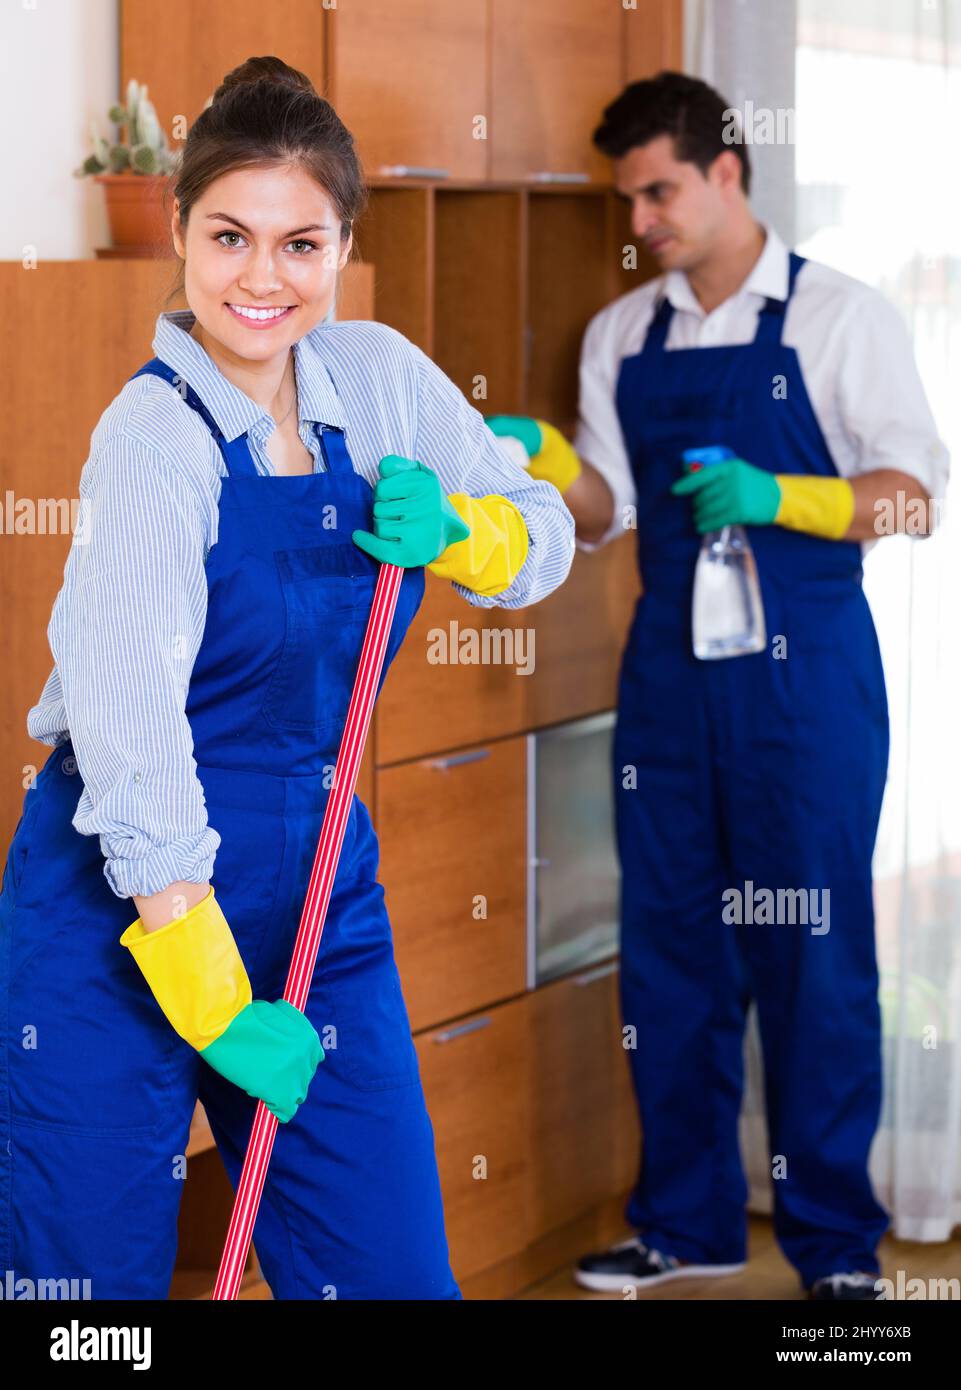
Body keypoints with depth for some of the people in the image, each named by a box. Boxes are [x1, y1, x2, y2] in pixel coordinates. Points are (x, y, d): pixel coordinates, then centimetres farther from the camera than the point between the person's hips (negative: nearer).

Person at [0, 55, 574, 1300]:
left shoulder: (379, 377, 2)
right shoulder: (153, 433, -16)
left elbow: (542, 542, 13)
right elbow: (130, 732, -21)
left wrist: (449, 534, -12)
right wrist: (213, 1004, -22)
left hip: (319, 890, 5)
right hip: (121, 906, -5)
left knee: (393, 1272, 4)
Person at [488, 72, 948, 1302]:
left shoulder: (837, 318, -2)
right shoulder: (621, 336, 12)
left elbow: (914, 495, -6)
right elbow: (606, 511, 10)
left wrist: (773, 497, -20)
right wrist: (546, 461, -10)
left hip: (803, 673, -5)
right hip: (668, 669, 5)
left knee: (814, 953, -2)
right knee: (669, 947, 9)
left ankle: (835, 1242, 7)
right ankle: (687, 1221, 20)